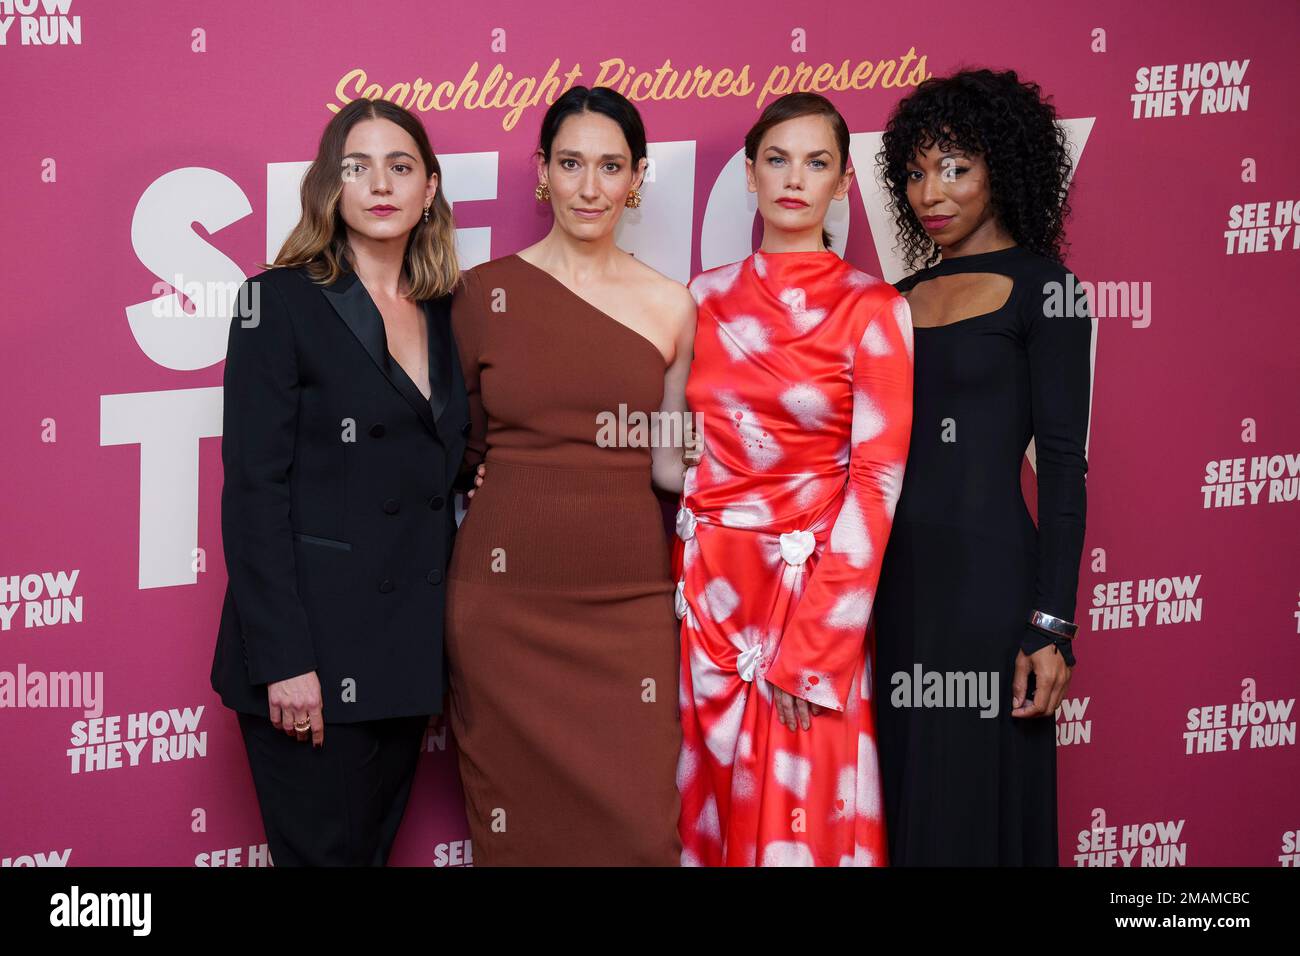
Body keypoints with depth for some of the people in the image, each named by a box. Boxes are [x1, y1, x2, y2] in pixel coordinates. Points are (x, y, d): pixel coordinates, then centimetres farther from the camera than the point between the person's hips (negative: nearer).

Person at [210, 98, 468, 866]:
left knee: (374, 845, 12)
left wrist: (439, 642, 6)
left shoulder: (443, 313, 11)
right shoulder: (281, 302, -6)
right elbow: (254, 491, -11)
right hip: (315, 645, -6)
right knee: (322, 851, 0)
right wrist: (283, 659, -18)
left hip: (409, 650, 6)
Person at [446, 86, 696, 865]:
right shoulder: (486, 293, 2)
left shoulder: (671, 306, 6)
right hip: (509, 593, -1)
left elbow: (668, 465, 7)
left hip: (628, 596, 1)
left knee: (640, 822, -2)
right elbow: (457, 450, 10)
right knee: (520, 817, 3)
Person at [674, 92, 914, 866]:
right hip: (707, 598, 4)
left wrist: (812, 649, -14)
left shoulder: (872, 310, -4)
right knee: (712, 814, 10)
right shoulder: (706, 300, 8)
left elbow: (877, 481, -10)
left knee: (798, 822, 1)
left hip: (810, 593, -4)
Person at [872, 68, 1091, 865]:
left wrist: (1050, 627, -15)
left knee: (971, 805, -2)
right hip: (896, 575, 6)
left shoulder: (1041, 289, -4)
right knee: (905, 794, 10)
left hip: (988, 572, -6)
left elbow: (1062, 463, -8)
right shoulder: (903, 298, 13)